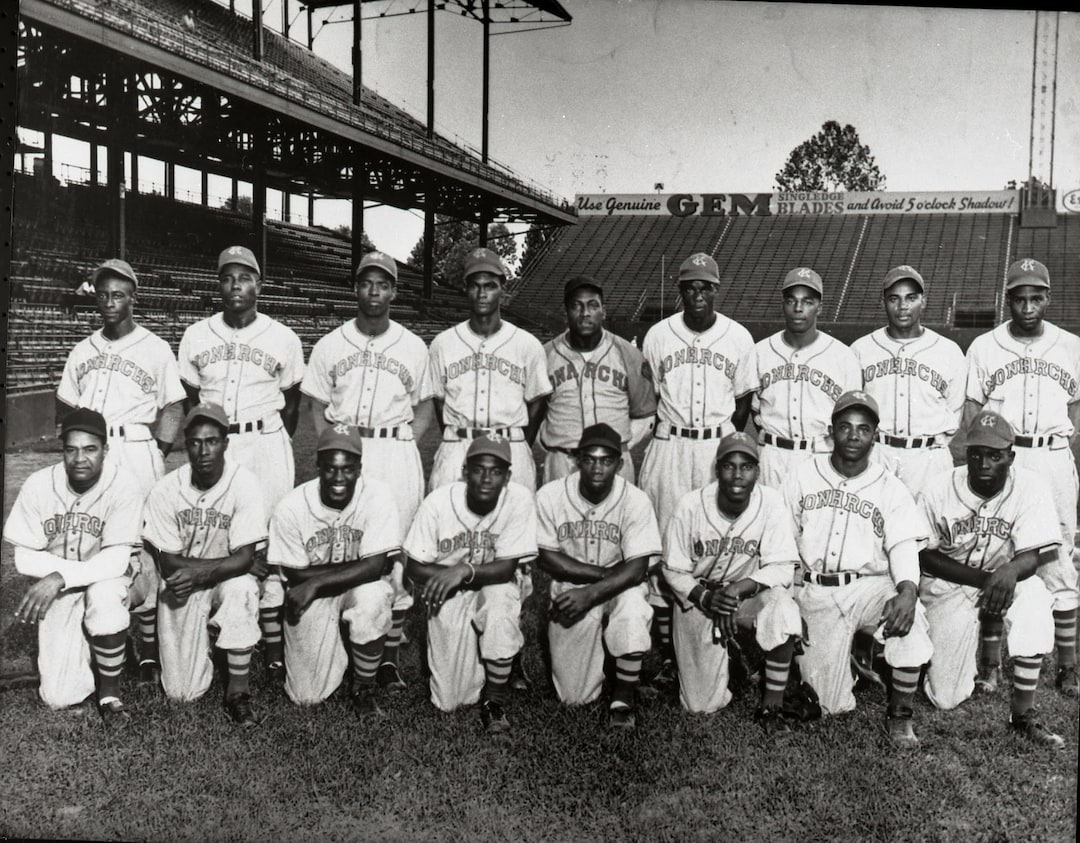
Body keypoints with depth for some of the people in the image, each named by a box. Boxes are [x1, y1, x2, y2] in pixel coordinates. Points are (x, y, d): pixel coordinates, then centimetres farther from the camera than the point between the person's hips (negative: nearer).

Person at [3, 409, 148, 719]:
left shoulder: (123, 485, -20)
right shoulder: (39, 485, -13)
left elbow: (117, 559, -24)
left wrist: (60, 577, -35)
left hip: (108, 580, -2)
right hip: (58, 591, 2)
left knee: (103, 595, -39)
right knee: (59, 697, -7)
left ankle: (110, 691, -14)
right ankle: (85, 646, 28)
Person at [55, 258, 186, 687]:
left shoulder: (156, 350, 6)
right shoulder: (82, 351, 18)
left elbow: (173, 410, 3)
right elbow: (65, 409, 20)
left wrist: (154, 453, -7)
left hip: (136, 451, -4)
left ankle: (149, 650, -1)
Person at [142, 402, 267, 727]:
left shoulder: (245, 484, -16)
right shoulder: (165, 490, -11)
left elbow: (243, 558, -19)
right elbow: (167, 563, -9)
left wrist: (200, 572, -33)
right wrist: (229, 564, -17)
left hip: (226, 581, -1)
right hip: (181, 590, 1)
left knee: (241, 586, -38)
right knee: (181, 692, -9)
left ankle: (238, 689, -19)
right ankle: (202, 644, 28)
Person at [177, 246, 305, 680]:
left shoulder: (283, 339, 2)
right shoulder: (196, 336, 6)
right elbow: (191, 399, 14)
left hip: (267, 443, -2)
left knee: (268, 544, -2)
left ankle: (274, 645, 4)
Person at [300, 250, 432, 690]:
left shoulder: (414, 347, 8)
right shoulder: (330, 344, 9)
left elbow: (423, 406, 13)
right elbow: (318, 406, 13)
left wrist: (401, 448, -1)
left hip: (397, 454, 0)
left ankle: (389, 655, 5)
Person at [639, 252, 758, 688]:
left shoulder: (739, 338, 5)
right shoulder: (657, 336, 4)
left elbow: (743, 401, 12)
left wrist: (724, 446, 5)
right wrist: (661, 436, 3)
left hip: (719, 447, 0)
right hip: (668, 446, 0)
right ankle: (667, 653, 5)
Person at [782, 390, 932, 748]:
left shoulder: (890, 488, 7)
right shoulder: (803, 477, 8)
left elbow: (903, 546, -5)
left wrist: (908, 589, -26)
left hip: (871, 585, 0)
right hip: (815, 592, 0)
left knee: (909, 613, -35)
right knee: (829, 704, -7)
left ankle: (900, 715, -14)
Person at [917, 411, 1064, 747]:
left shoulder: (1029, 489, -13)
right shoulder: (938, 490, -14)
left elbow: (1040, 553, -17)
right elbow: (924, 555, -9)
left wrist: (1010, 571, -41)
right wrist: (984, 580, -23)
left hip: (1004, 578, 1)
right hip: (947, 585, -1)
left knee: (1034, 597, -36)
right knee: (946, 697, -9)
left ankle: (1023, 714, -21)